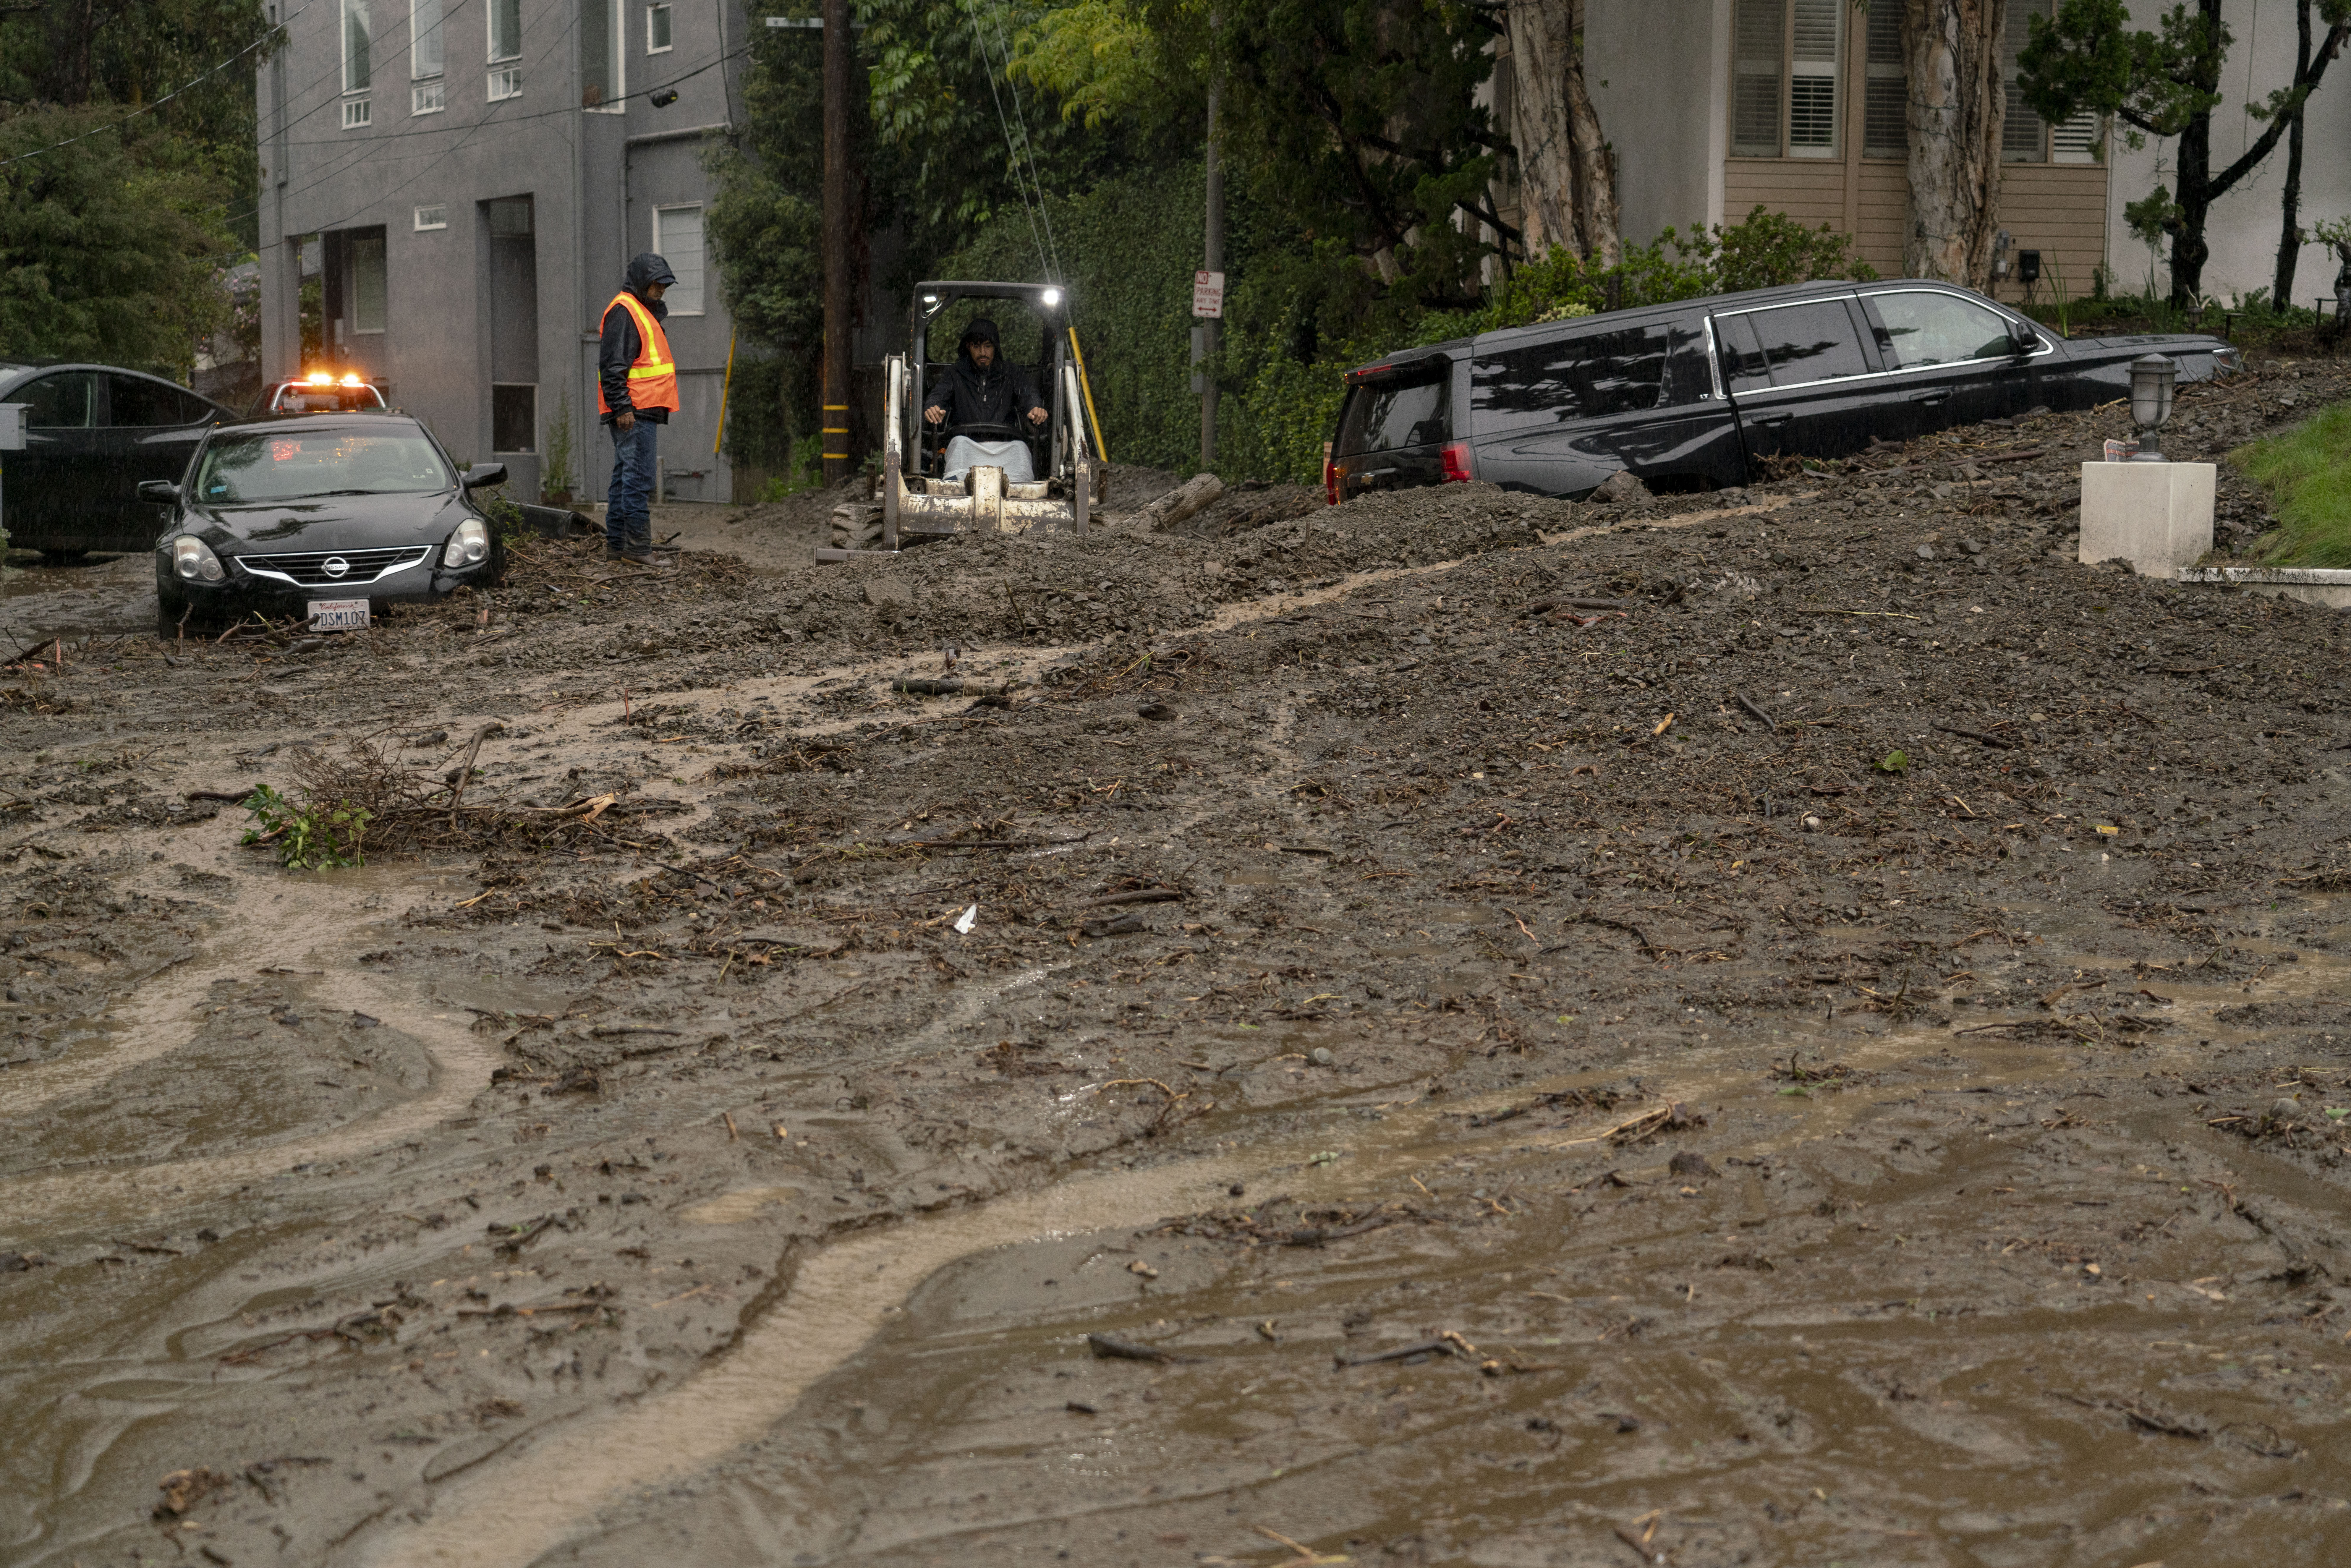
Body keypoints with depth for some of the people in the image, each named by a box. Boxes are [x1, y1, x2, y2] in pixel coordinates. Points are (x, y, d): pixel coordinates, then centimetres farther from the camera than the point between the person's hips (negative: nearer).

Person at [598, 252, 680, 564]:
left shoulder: (643, 311, 22)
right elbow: (613, 365, -18)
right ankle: (638, 546, -12)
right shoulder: (623, 311, -11)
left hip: (643, 411, 11)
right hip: (633, 413, -11)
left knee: (625, 477, 11)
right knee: (638, 476, -12)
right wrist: (622, 408, -22)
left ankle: (616, 545, 15)